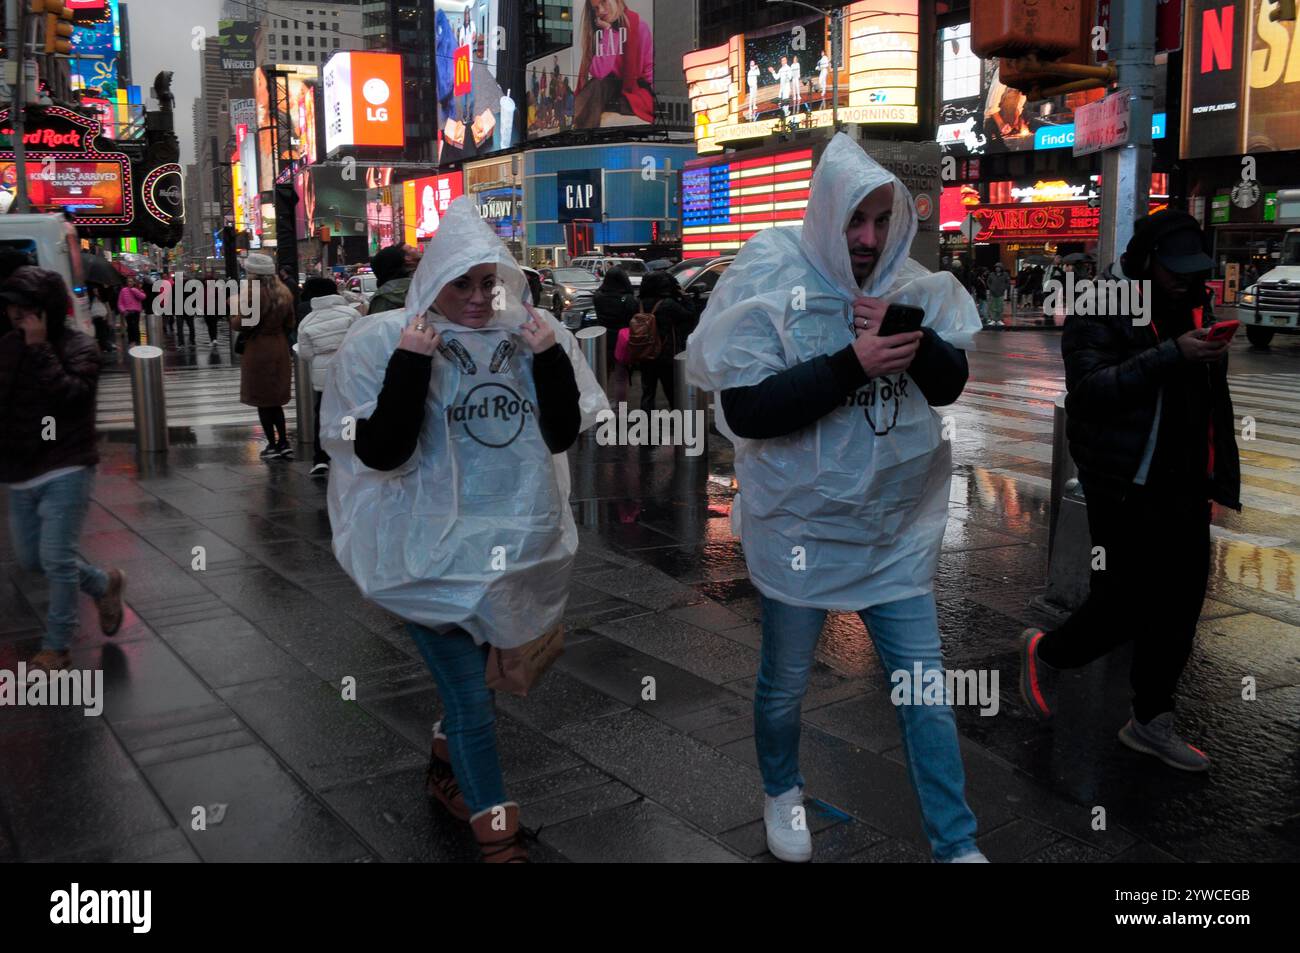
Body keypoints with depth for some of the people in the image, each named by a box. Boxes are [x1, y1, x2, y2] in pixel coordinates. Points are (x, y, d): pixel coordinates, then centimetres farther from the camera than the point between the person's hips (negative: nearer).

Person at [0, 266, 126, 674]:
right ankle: (105, 583, 37)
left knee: (55, 559, -6)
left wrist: (40, 347, -25)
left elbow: (69, 395, -26)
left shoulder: (78, 346, -10)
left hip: (65, 471, -7)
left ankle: (56, 647, 11)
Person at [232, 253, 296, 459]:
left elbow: (240, 325, -17)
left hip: (258, 351, -7)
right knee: (275, 400, 16)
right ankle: (284, 442, 14)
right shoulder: (284, 292, 5)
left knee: (262, 400, 3)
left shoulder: (253, 293, -18)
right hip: (280, 350, 7)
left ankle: (273, 445, 6)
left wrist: (234, 308, -2)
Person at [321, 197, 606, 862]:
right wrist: (411, 364, -26)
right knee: (472, 701, -2)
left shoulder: (529, 332, -3)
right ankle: (499, 836, 15)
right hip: (435, 551, -4)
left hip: (516, 543, 4)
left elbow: (562, 434, -3)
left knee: (470, 675, 23)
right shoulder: (382, 340, -12)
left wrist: (551, 358, -16)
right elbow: (379, 453, -18)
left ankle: (446, 769, 50)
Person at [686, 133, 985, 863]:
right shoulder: (767, 285, -14)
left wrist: (912, 339, -18)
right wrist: (854, 363, -27)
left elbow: (952, 383, 3)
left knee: (927, 686, 8)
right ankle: (782, 791, 46)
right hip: (802, 527, -3)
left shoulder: (909, 282, -1)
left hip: (897, 528, 3)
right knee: (786, 682, 16)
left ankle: (957, 844, 24)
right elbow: (746, 410, -21)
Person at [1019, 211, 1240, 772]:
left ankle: (1151, 721, 23)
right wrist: (1172, 355, -30)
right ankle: (1046, 652, 24)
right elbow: (1088, 390, -24)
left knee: (1179, 605, 9)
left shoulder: (1195, 310, 13)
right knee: (1126, 605, -4)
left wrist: (1220, 482, 18)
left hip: (1183, 489, 7)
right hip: (1125, 489, -7)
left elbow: (1214, 404, 20)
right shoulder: (1101, 311, -10)